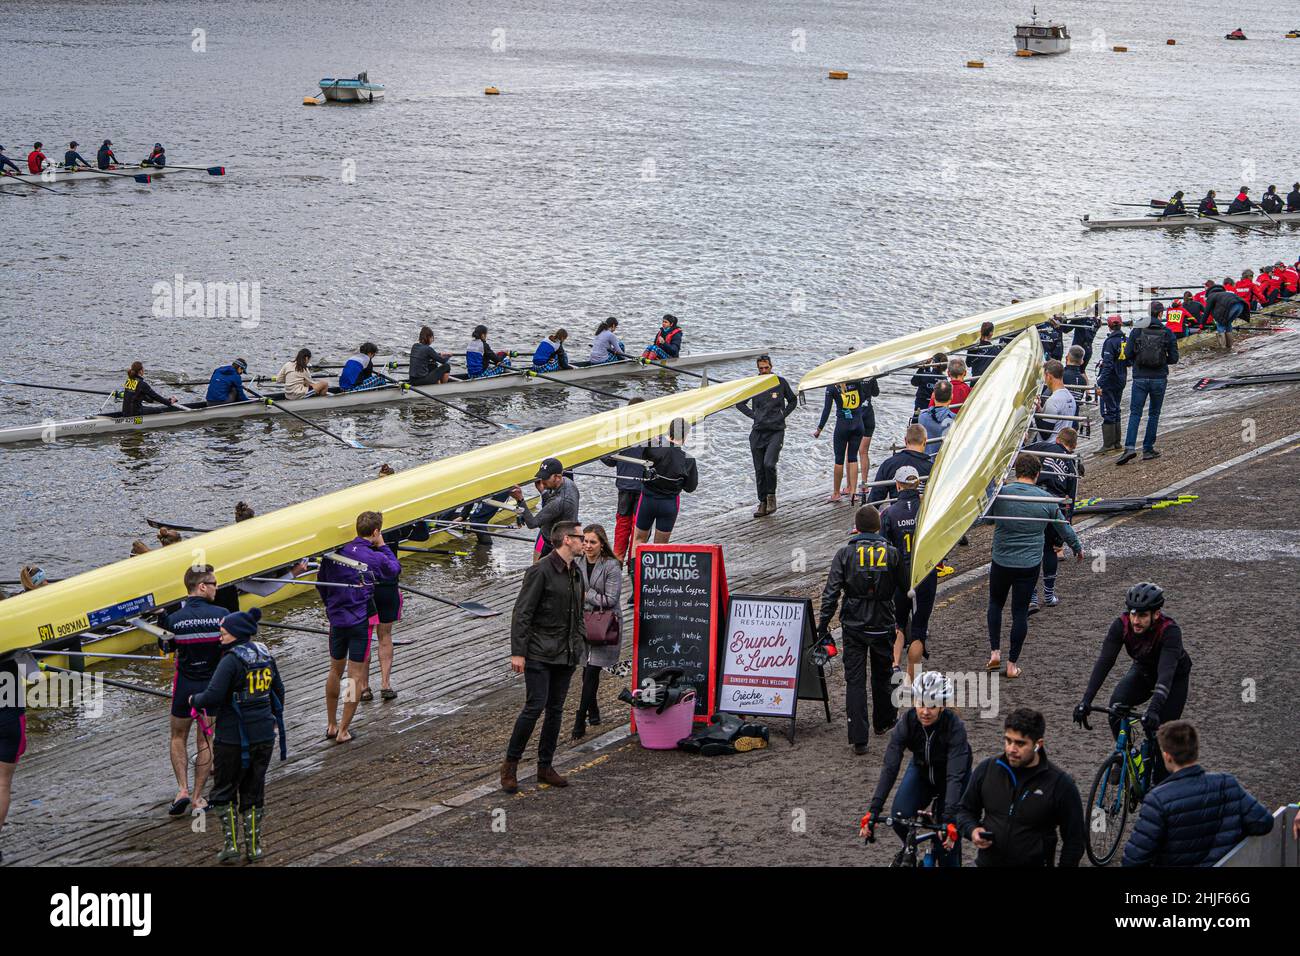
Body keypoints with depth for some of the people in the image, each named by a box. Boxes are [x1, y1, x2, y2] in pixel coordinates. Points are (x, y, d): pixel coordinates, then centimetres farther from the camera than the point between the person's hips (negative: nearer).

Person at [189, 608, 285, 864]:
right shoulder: (266, 656, 5)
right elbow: (279, 691, 17)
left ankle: (230, 843, 7)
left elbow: (213, 697, -23)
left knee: (224, 792, 9)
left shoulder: (232, 660, -17)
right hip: (263, 735, 6)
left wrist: (195, 700, -1)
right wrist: (274, 719, 33)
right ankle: (254, 846, 17)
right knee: (253, 791, 15)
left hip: (233, 739, -6)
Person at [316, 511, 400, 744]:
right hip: (361, 621, -5)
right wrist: (382, 546, 14)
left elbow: (320, 582, 12)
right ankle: (344, 731, 3)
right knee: (356, 677, 2)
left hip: (336, 619, 5)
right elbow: (396, 569, 9)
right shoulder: (375, 558, -12)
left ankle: (331, 726, 26)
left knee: (335, 672, 18)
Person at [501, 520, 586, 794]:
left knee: (556, 710, 9)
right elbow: (522, 613, -14)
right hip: (539, 654, -8)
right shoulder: (541, 571, -13)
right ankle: (510, 764, -1)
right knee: (535, 707, -12)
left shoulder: (576, 573, 13)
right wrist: (517, 652, -18)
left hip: (566, 655, 8)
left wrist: (579, 642, 14)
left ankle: (545, 767, 16)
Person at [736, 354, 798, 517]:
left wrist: (782, 416, 3)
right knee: (759, 470, 4)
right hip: (758, 432, 3)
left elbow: (793, 401, 16)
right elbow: (740, 404, 17)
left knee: (769, 464, -20)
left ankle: (771, 495, -1)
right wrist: (753, 415, 5)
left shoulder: (780, 382, 1)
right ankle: (763, 503, 12)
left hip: (776, 431, -3)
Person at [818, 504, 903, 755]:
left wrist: (823, 627, -8)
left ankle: (859, 739, -6)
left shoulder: (845, 554, -9)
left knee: (855, 680, 0)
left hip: (853, 626, -1)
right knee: (882, 675, 21)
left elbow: (831, 593, -11)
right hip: (883, 625, 1)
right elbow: (904, 588, 5)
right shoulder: (892, 553, -5)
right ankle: (883, 722, 41)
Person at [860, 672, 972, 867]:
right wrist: (873, 811, -37)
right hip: (921, 770, 2)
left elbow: (955, 776, -38)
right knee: (899, 818, -18)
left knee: (947, 836, -12)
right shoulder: (907, 722, -27)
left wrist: (949, 818, -48)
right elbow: (890, 767, -30)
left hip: (949, 775, -2)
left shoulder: (954, 726, -34)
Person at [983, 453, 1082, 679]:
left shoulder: (1000, 493, -11)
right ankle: (1012, 664, 11)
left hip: (1001, 563, 0)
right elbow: (1064, 528, 9)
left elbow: (986, 518, 2)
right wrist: (1077, 548, 27)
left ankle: (995, 652, 14)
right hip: (1030, 566, 0)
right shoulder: (1046, 500, -4)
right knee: (1020, 612, 8)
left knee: (996, 603, 22)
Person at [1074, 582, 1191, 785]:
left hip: (1175, 676, -3)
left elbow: (1166, 672, -47)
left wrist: (1154, 709, -60)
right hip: (1144, 670, 3)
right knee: (1117, 703, -25)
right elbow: (1104, 662, -32)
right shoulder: (1122, 625, -27)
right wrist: (1086, 700, -42)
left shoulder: (1170, 630, -38)